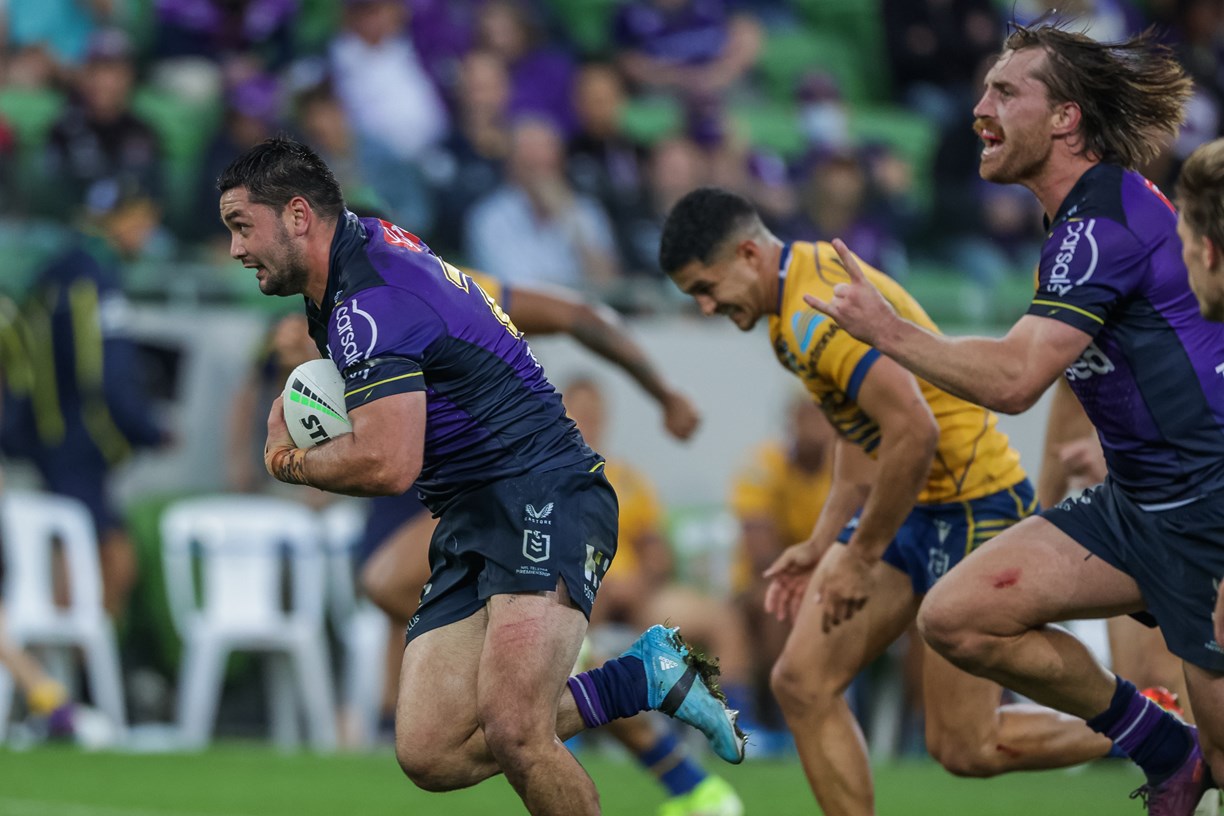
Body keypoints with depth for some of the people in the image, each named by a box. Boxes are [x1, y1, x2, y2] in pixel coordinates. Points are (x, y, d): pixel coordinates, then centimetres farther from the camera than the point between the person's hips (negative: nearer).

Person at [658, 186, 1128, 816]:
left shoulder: (820, 315, -23)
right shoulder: (797, 297, 10)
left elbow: (914, 431, -32)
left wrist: (862, 558, -23)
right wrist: (822, 544, 20)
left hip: (977, 508, -10)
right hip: (913, 508, 10)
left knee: (962, 747, -7)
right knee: (802, 682, 0)